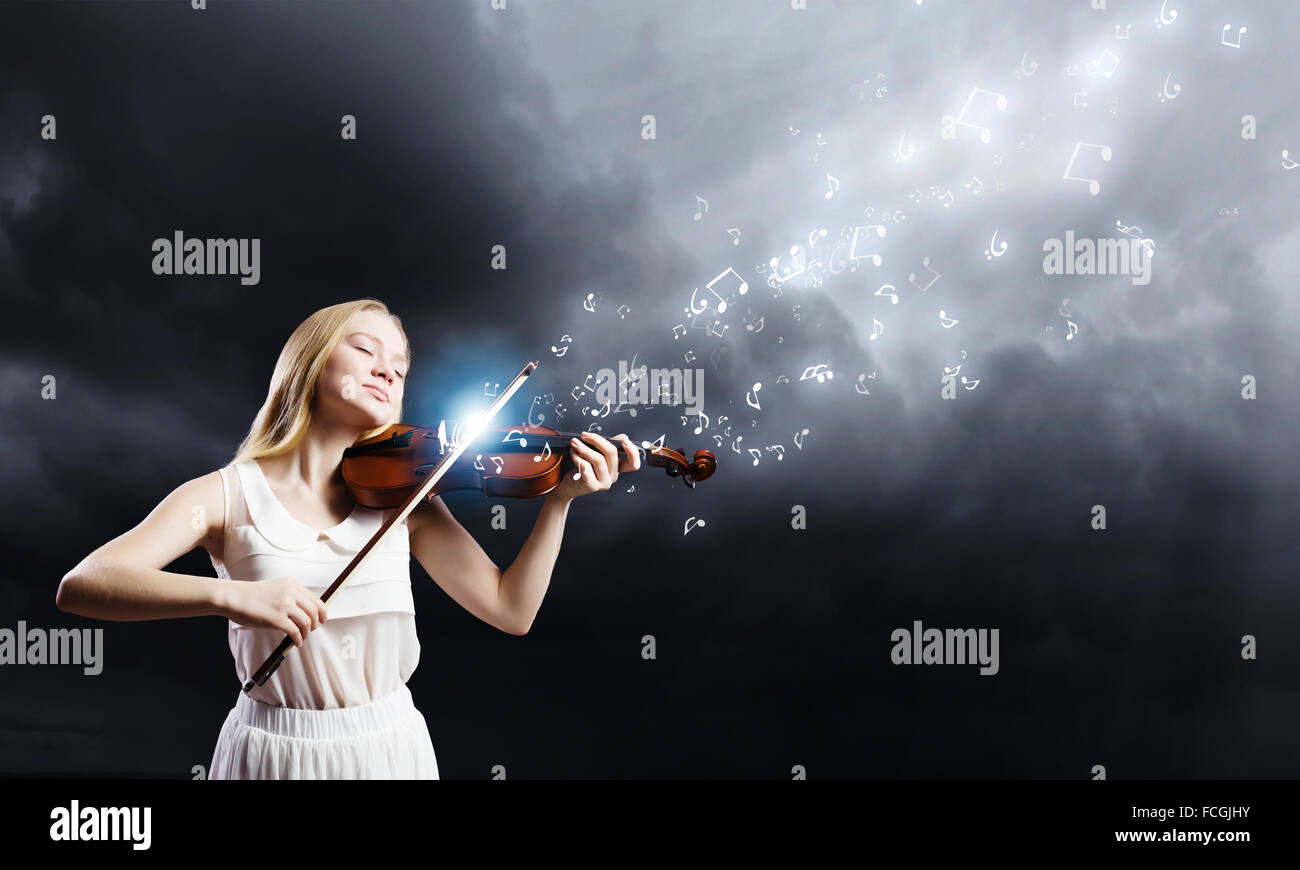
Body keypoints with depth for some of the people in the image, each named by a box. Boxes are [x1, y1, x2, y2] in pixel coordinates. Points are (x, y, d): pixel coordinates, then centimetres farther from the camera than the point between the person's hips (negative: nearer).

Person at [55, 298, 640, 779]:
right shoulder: (228, 495, -8)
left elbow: (511, 611, -3)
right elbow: (78, 586, -19)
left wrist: (560, 499, -15)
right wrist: (230, 594, -34)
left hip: (392, 749, 3)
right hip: (273, 755, -2)